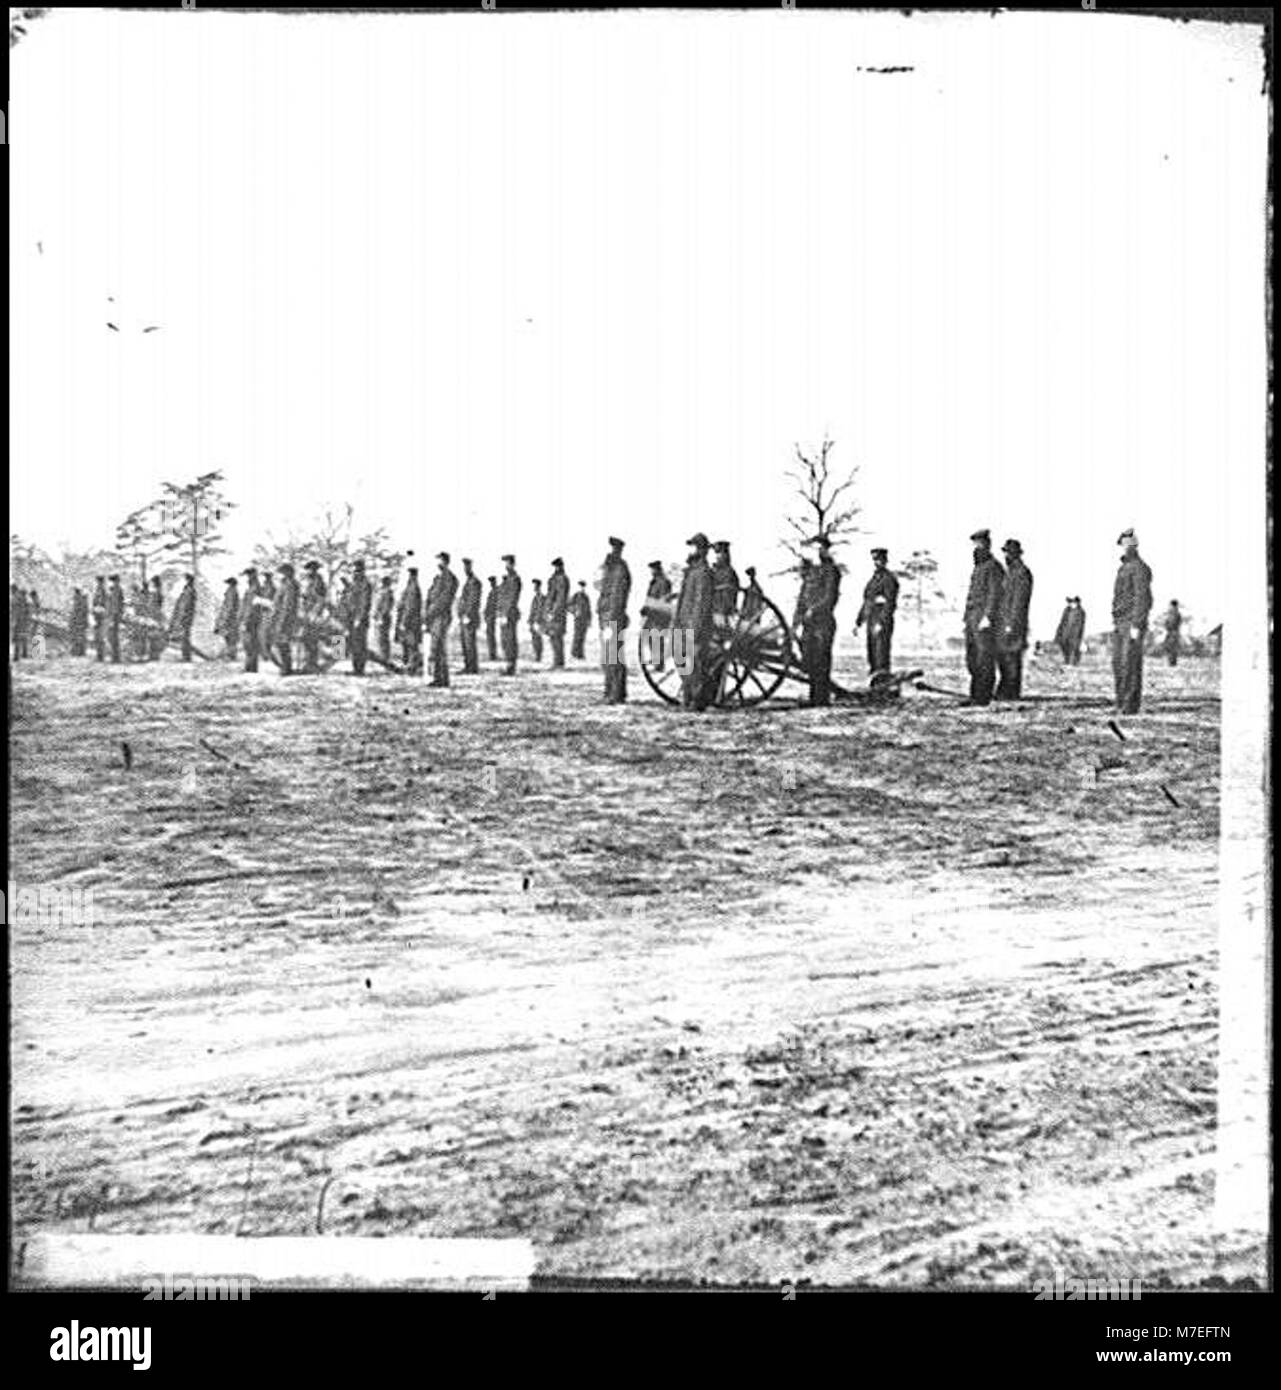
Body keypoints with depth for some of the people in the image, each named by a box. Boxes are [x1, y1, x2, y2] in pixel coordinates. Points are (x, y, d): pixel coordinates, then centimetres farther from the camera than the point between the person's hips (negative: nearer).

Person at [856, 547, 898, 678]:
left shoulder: (888, 578, -9)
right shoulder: (874, 579, 20)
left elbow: (890, 603, -18)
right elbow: (866, 603, 23)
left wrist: (881, 623, -25)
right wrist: (858, 622, 19)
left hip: (883, 622, -9)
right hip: (872, 622, 9)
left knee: (881, 655, -12)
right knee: (872, 654, 8)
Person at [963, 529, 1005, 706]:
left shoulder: (993, 566, -7)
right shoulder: (977, 568, 21)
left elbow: (995, 594, -15)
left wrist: (987, 617, -23)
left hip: (985, 618, -9)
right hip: (972, 617, 9)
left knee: (985, 659, -9)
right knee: (972, 658, 8)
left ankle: (983, 697, -8)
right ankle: (975, 695, 12)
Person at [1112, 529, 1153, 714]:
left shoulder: (1139, 568, -10)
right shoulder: (1123, 568, 19)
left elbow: (1142, 599, -17)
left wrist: (1136, 626, -21)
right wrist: (1114, 623, 19)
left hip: (1133, 624, -9)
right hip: (1120, 624, 9)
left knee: (1131, 664, -9)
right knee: (1118, 663, 6)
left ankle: (1131, 705, -6)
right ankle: (1122, 704, 10)